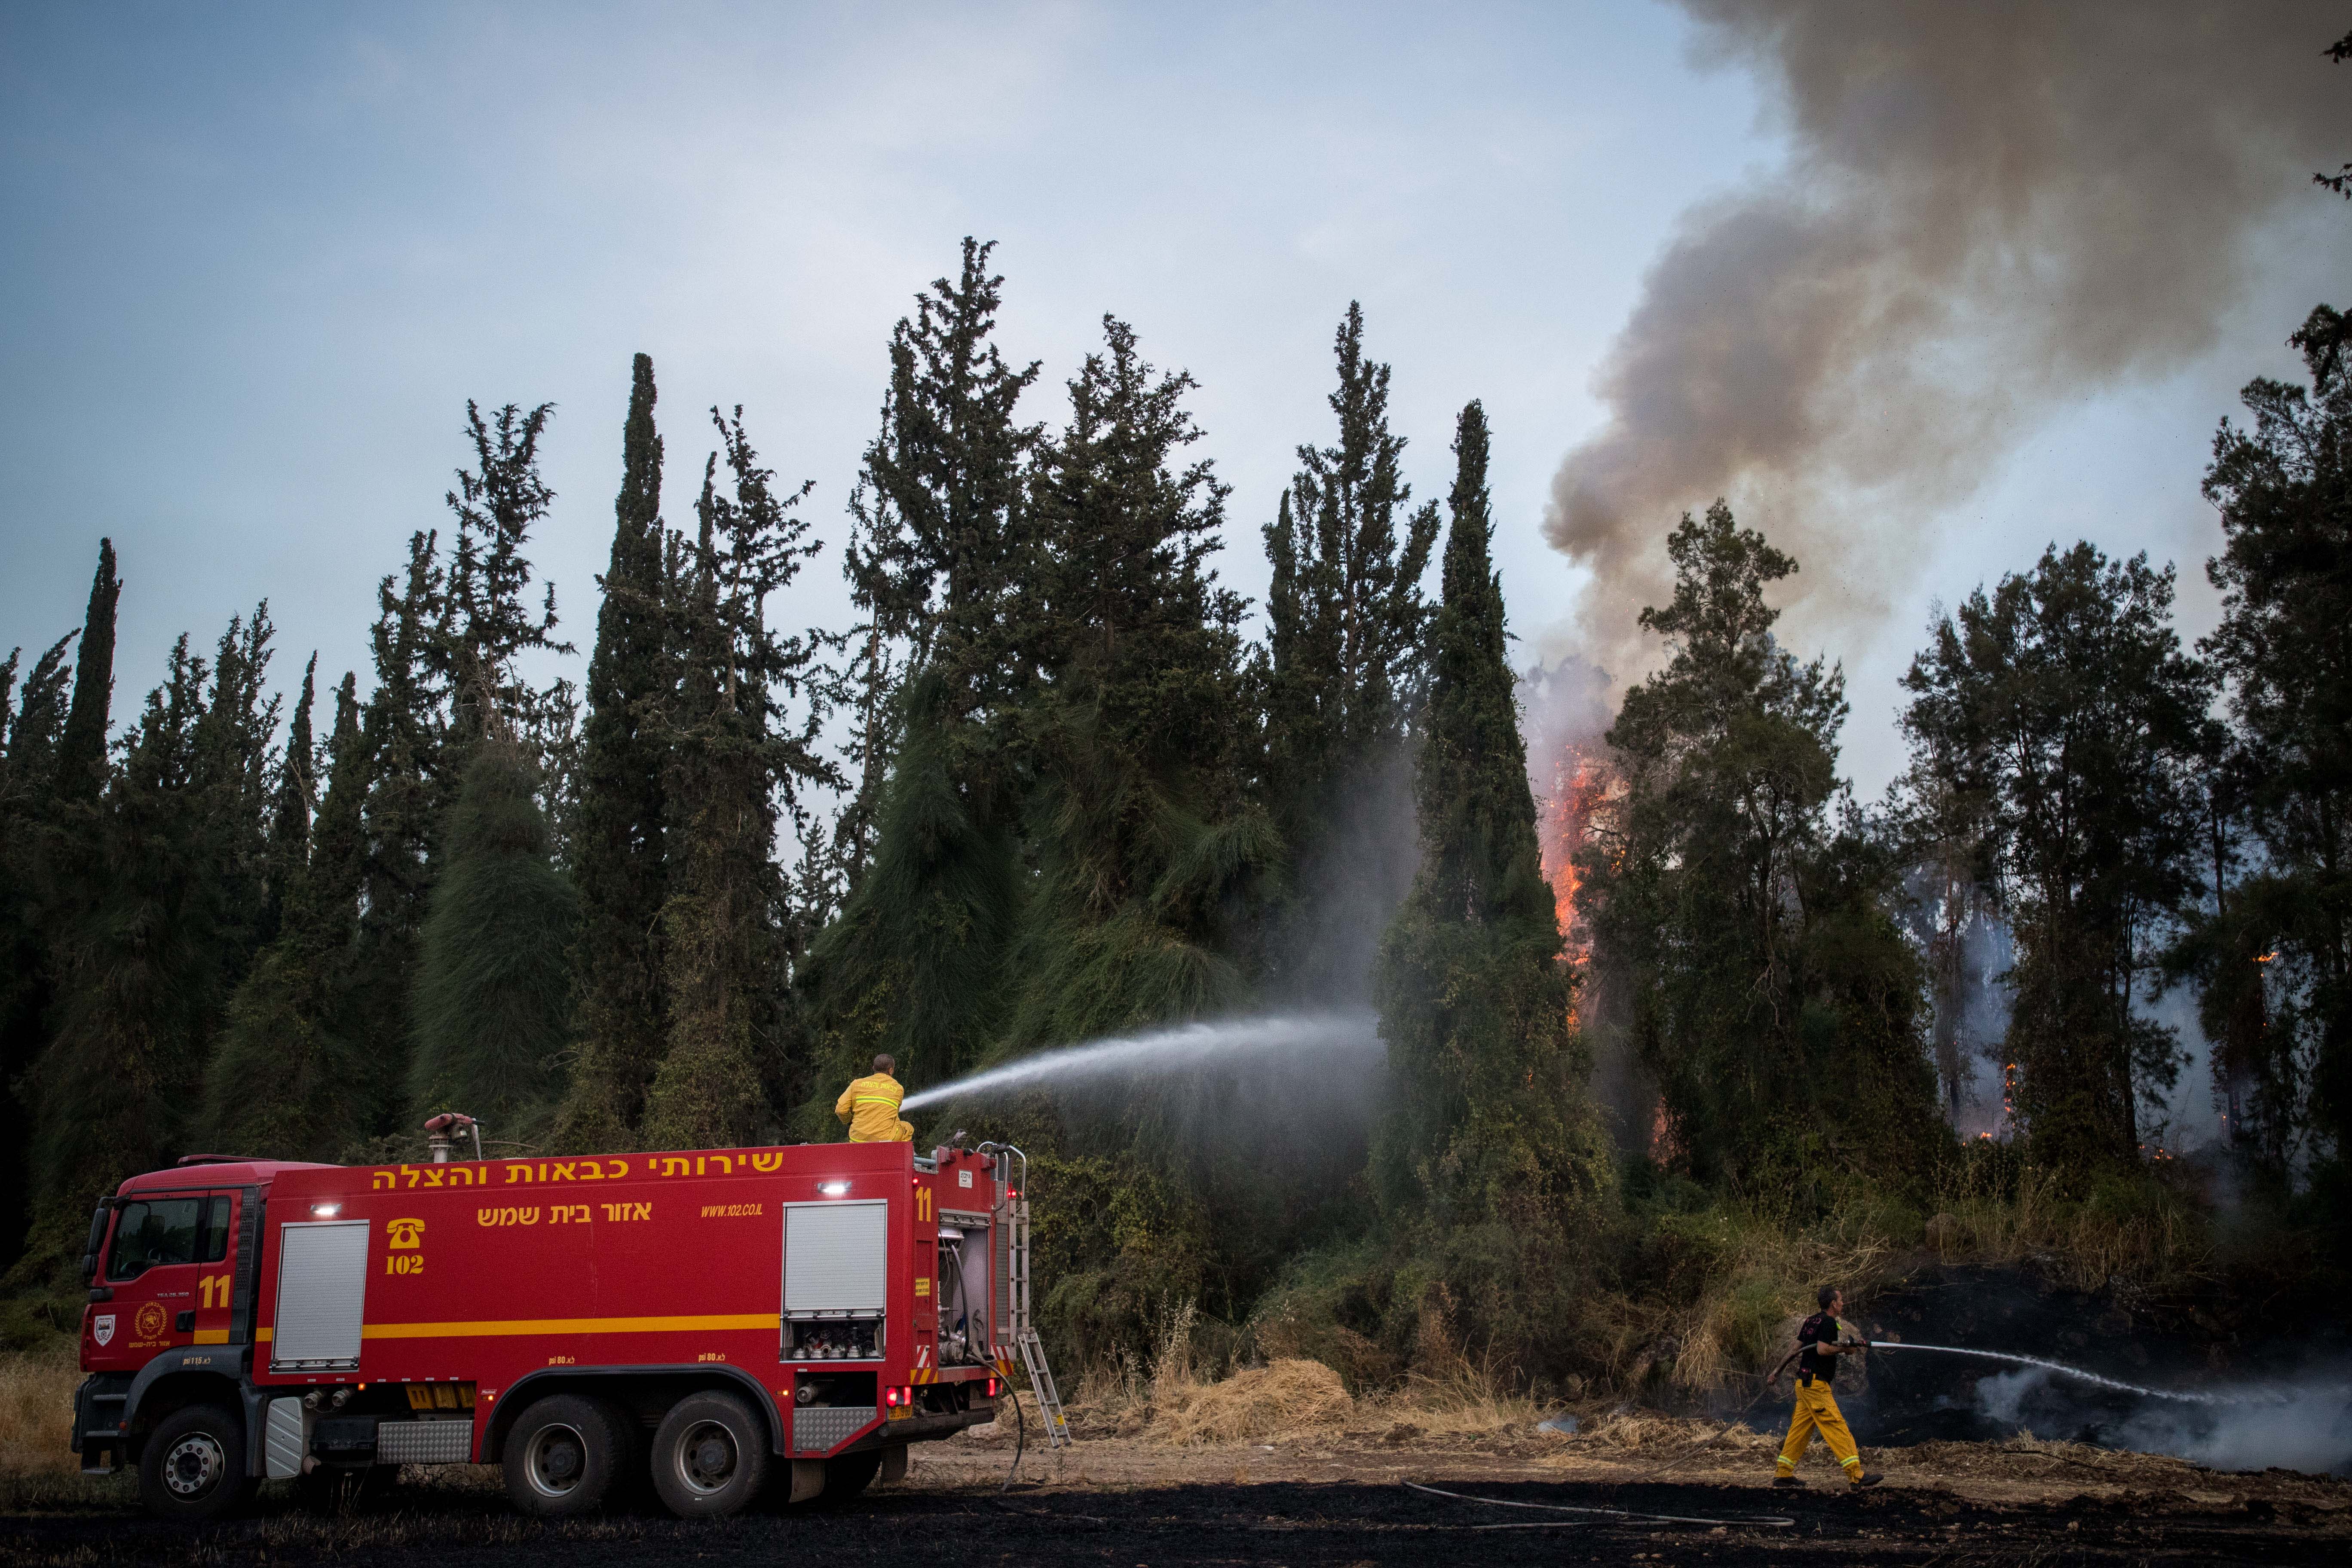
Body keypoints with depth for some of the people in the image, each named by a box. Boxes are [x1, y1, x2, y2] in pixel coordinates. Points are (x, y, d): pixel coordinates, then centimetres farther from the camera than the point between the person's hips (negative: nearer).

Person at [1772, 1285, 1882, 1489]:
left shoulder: (1811, 1321, 16)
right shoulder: (1828, 1322, -11)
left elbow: (1798, 1347, 20)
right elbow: (1822, 1349, -21)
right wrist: (1845, 1348, -9)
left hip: (1804, 1383, 10)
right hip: (1816, 1383, -10)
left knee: (1800, 1428, 12)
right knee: (1836, 1426, -11)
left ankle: (1783, 1473, 15)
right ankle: (1856, 1476, -14)